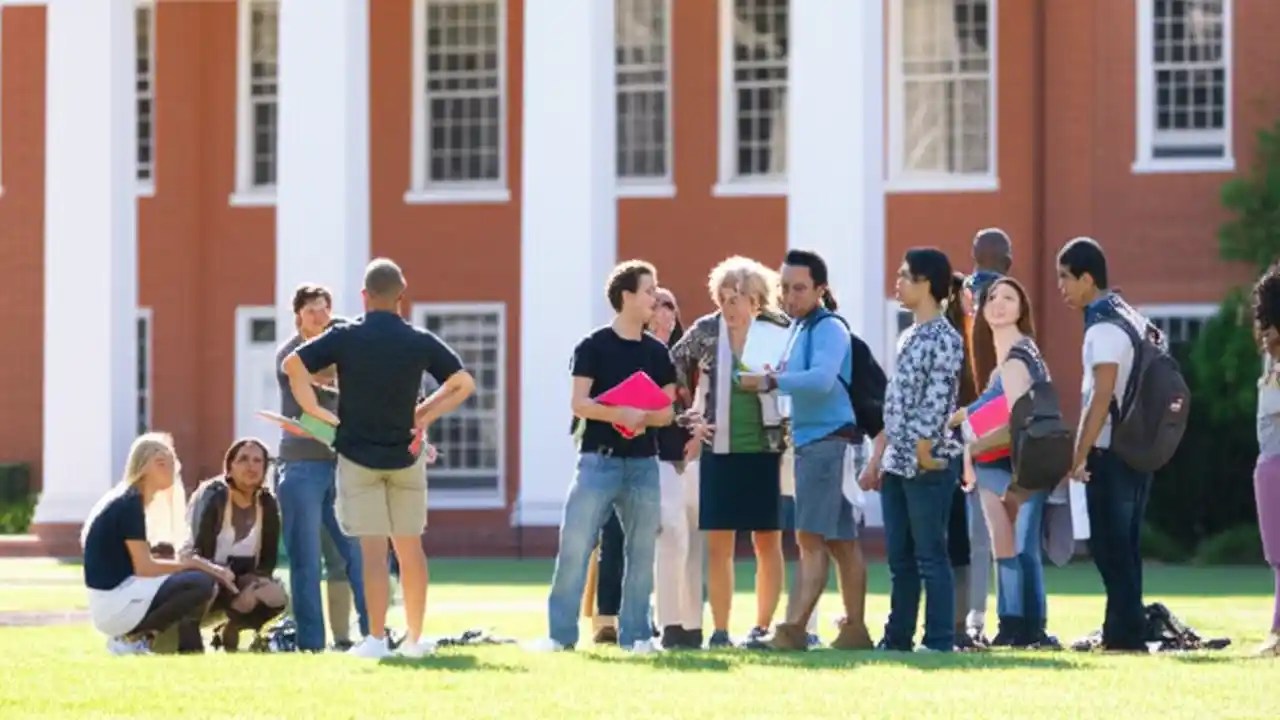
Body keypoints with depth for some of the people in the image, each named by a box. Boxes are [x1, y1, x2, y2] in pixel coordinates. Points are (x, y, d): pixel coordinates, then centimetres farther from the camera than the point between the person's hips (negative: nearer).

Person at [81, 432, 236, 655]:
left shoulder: (127, 501, 16)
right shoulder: (130, 503, -13)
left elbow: (142, 562, 16)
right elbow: (144, 568, -17)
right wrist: (194, 563, -9)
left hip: (117, 600, 10)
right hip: (114, 604, -10)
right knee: (202, 583, -19)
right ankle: (133, 638, -10)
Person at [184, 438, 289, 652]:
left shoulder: (267, 504, 0)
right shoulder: (212, 496, -15)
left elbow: (268, 560, 3)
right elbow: (201, 552, -21)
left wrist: (252, 582, -20)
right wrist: (237, 590, -30)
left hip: (242, 580, 5)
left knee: (275, 597, -26)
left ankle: (232, 629, 5)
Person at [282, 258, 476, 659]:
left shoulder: (345, 338, -6)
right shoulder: (421, 343, -2)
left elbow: (293, 365, -14)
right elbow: (464, 384, 4)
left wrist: (317, 411, -7)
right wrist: (426, 415, 8)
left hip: (358, 455, -2)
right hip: (406, 457, 2)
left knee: (373, 549, -3)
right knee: (410, 547, 12)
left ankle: (376, 639, -8)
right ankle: (415, 638, 16)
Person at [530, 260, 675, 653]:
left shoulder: (657, 352, 10)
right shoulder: (594, 347, -2)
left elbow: (667, 412, 9)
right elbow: (579, 403, -8)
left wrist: (644, 418, -12)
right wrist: (620, 414, -23)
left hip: (643, 461, 4)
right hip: (599, 458, -4)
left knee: (641, 551, 4)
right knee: (575, 546, -7)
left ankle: (635, 633, 11)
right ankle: (560, 633, -2)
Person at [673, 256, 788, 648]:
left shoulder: (779, 331, -3)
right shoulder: (704, 332, 0)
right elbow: (670, 373, 11)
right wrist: (687, 419, 5)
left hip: (767, 449, -1)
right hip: (719, 450, 1)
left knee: (768, 542, 3)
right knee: (718, 544, 1)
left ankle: (762, 627, 9)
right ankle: (720, 630, 4)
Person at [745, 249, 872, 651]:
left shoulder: (829, 329, -11)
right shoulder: (801, 328, 17)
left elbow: (821, 379, -26)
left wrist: (771, 382, -23)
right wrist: (775, 381, 5)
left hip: (826, 440, -10)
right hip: (810, 441, 10)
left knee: (810, 538, -14)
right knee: (839, 541, 12)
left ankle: (793, 629, -20)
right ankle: (855, 630, 16)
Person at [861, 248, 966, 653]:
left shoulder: (945, 339, -10)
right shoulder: (909, 337, 16)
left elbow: (936, 404, -15)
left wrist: (922, 454, -16)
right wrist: (877, 459, 16)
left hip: (928, 464, -8)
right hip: (897, 464, 8)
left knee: (930, 556, -6)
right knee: (900, 559, 11)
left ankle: (939, 642, -3)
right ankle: (897, 638, 16)